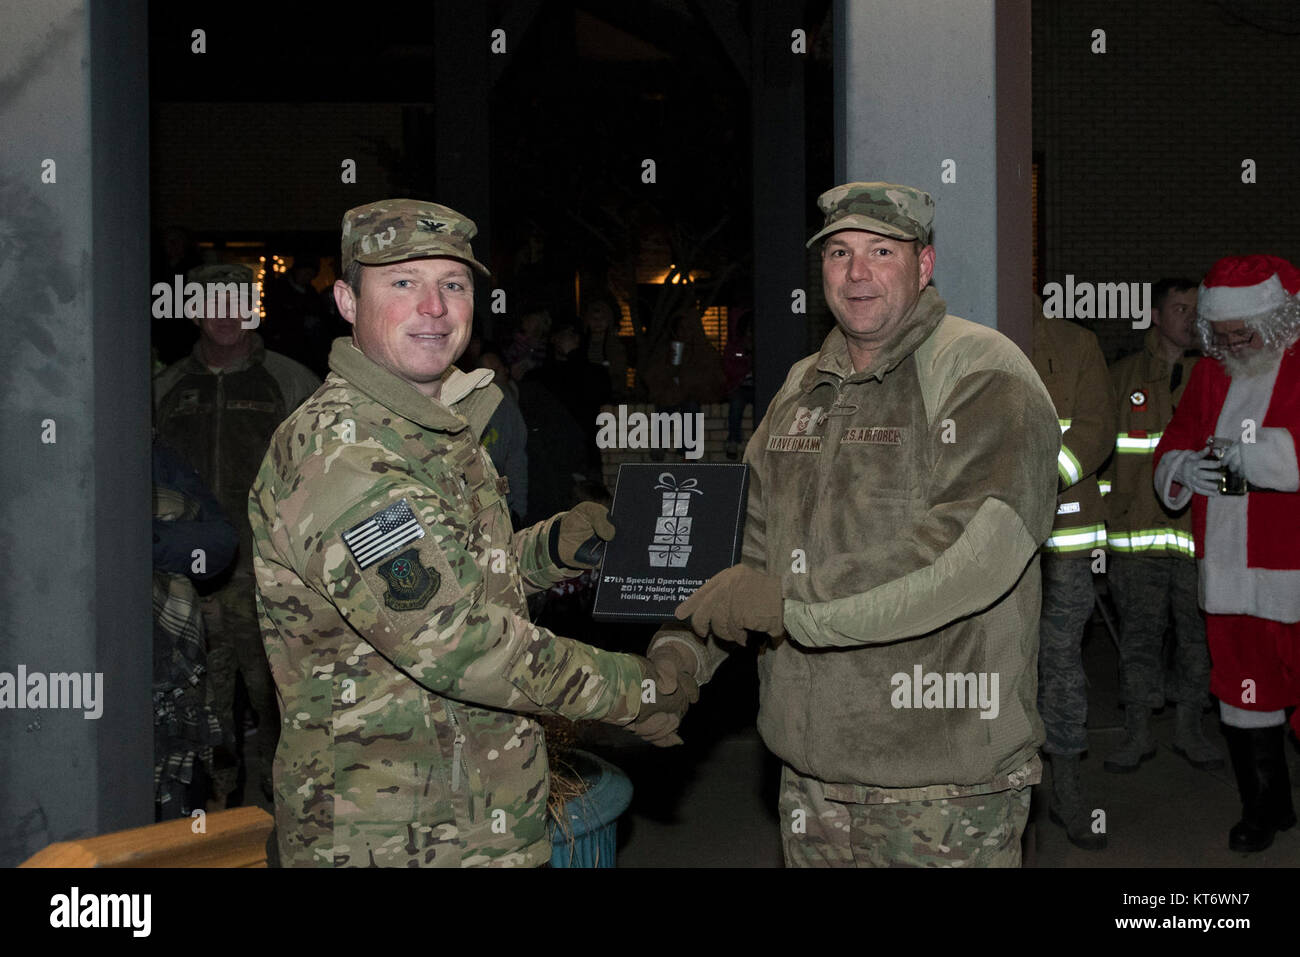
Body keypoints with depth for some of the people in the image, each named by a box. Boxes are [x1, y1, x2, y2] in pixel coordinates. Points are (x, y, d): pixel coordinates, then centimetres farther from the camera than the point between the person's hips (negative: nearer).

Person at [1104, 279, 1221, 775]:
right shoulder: (1122, 377, 9)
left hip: (1198, 528, 0)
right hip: (1136, 528, 0)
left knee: (1197, 633, 6)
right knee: (1138, 634, 4)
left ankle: (1189, 728, 20)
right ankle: (1138, 734, 13)